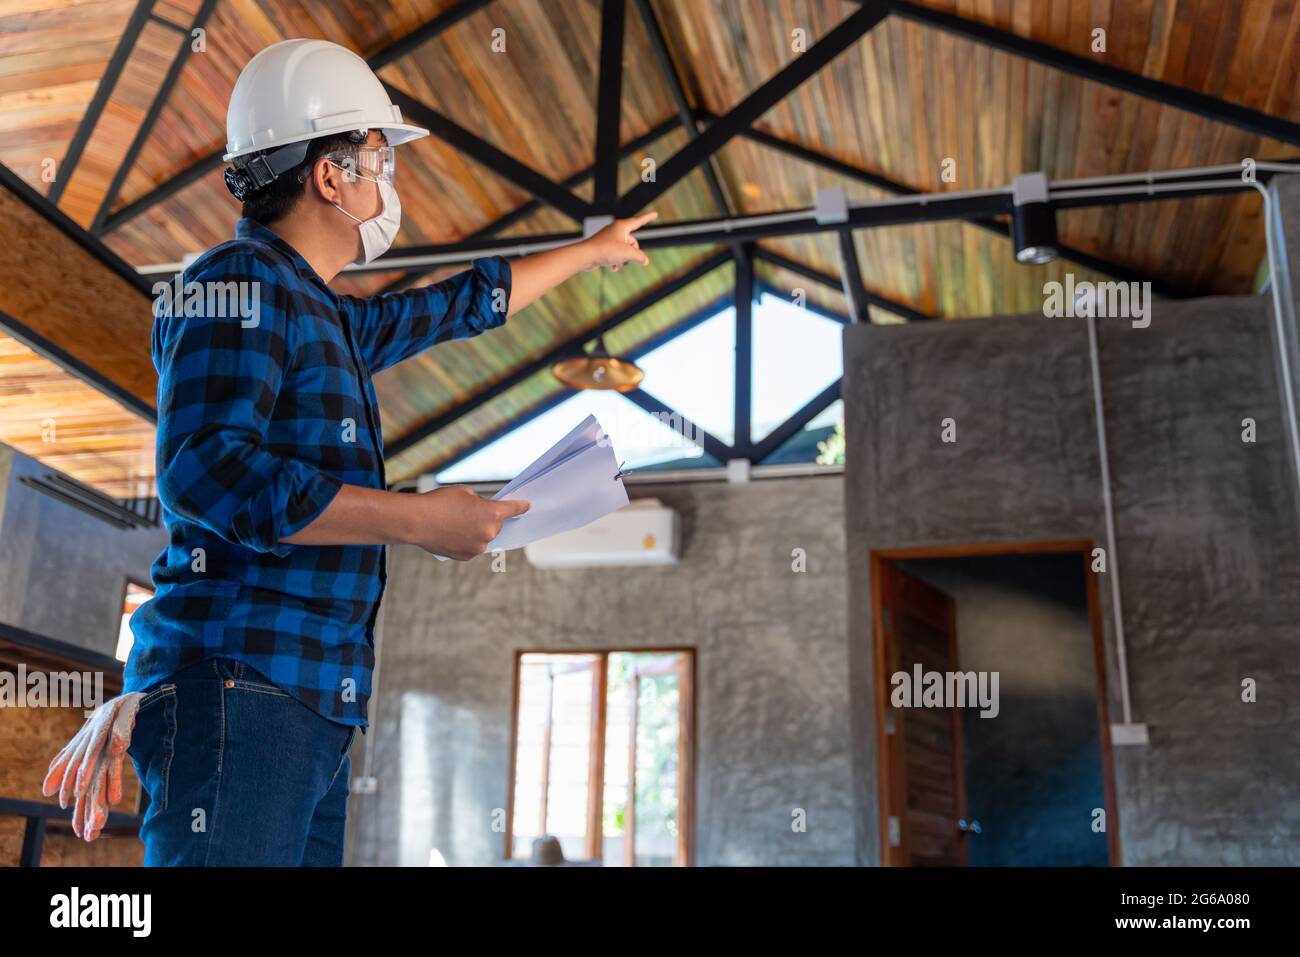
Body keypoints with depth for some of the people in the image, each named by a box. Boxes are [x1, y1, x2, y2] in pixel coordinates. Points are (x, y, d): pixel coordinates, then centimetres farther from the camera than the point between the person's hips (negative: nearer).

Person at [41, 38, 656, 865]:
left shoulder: (334, 319, 21)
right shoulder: (240, 284, -6)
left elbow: (469, 303, 37)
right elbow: (207, 472, -20)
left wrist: (591, 251, 48)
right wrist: (420, 519, -18)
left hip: (315, 709, 9)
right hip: (240, 693, -9)